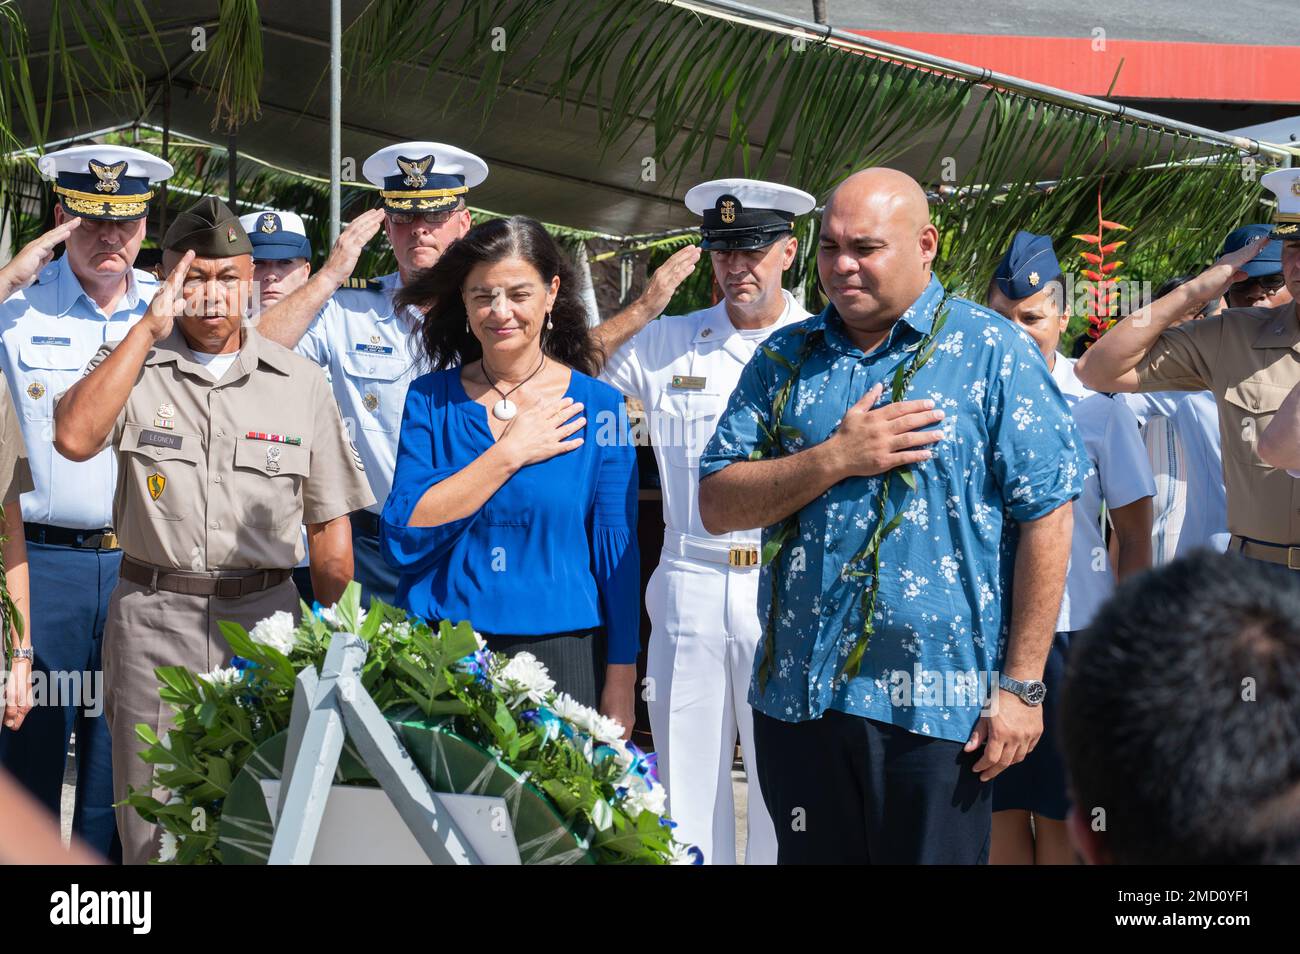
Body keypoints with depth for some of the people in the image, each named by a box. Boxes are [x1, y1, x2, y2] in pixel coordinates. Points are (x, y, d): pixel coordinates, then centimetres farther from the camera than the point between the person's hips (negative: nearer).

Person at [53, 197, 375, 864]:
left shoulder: (299, 382, 7)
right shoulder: (132, 365, 4)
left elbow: (330, 524, 10)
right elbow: (74, 438, -18)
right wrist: (149, 327, -13)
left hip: (265, 616, 1)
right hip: (153, 618, -1)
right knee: (154, 833, 2)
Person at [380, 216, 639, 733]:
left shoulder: (596, 407, 1)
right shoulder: (430, 400, 3)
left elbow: (617, 557, 1)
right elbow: (402, 538, -8)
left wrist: (619, 692, -4)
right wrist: (509, 454, -11)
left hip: (559, 652, -1)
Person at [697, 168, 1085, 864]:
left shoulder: (991, 353, -3)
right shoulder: (784, 361, 10)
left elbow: (1044, 516, -7)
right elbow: (717, 507, 4)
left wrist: (1021, 685, -11)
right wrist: (835, 459, -12)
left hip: (936, 704, -4)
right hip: (797, 695, 4)